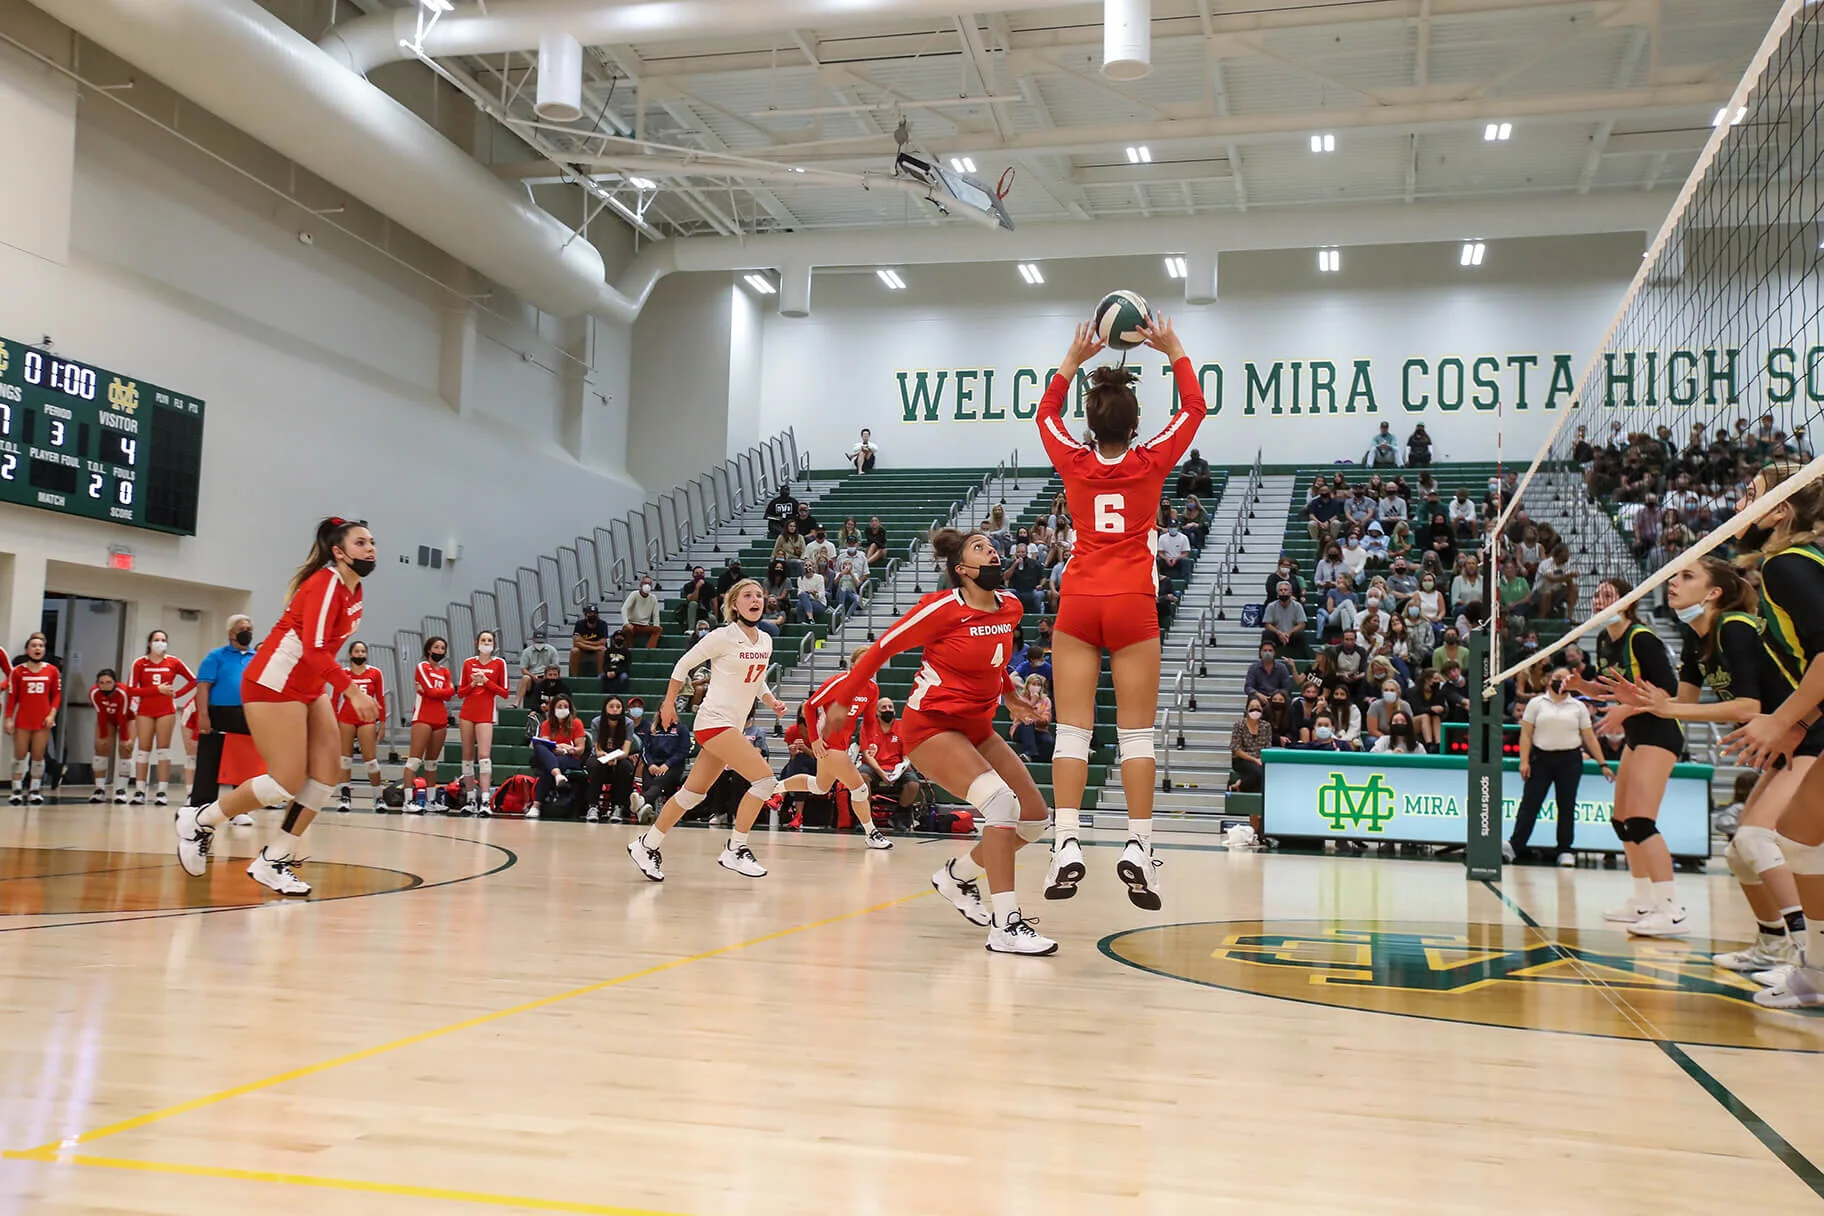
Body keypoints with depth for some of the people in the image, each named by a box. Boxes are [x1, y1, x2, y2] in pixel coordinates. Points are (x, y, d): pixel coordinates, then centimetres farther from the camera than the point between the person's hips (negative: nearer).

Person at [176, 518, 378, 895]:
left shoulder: (354, 591, 8)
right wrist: (353, 691, -32)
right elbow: (314, 649, -28)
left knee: (328, 768, -2)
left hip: (309, 688, 9)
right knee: (288, 782, -10)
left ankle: (274, 860, 6)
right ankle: (199, 821, 11)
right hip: (274, 683, -9)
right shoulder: (325, 584, -18)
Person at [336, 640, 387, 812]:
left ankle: (378, 797, 4)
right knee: (345, 757, 3)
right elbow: (335, 700, 5)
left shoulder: (375, 673, 3)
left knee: (371, 758, -4)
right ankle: (345, 796, 9)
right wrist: (334, 723, -1)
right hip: (346, 718, 1)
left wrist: (382, 723, 3)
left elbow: (381, 700, 6)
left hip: (367, 719, 0)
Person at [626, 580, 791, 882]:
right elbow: (684, 664, -1)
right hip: (714, 720, -7)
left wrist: (772, 702, 4)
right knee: (765, 778, -16)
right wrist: (669, 702, 2)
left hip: (733, 726, 7)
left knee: (693, 793, 11)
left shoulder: (766, 641, 9)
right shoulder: (724, 636, -10)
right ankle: (734, 850, -8)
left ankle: (646, 845, 24)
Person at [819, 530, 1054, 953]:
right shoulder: (943, 608, -16)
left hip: (978, 727, 8)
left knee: (1034, 819, 3)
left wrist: (1009, 694, 18)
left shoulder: (1011, 608, 2)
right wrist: (842, 700, -2)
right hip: (931, 724, -8)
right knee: (1000, 799, -27)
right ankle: (1005, 925, -26)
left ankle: (957, 875, 23)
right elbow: (882, 648, -7)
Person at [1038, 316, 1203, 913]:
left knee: (1073, 729, -2)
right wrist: (1173, 350, 20)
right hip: (1133, 603, -1)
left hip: (1078, 603, 1)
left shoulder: (1074, 463, 1)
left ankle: (1067, 845, -9)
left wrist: (1073, 358, 24)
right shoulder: (1151, 463, -2)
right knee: (1135, 732, 0)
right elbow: (1195, 407, 15)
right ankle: (1138, 846, -4)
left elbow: (1046, 414, 22)